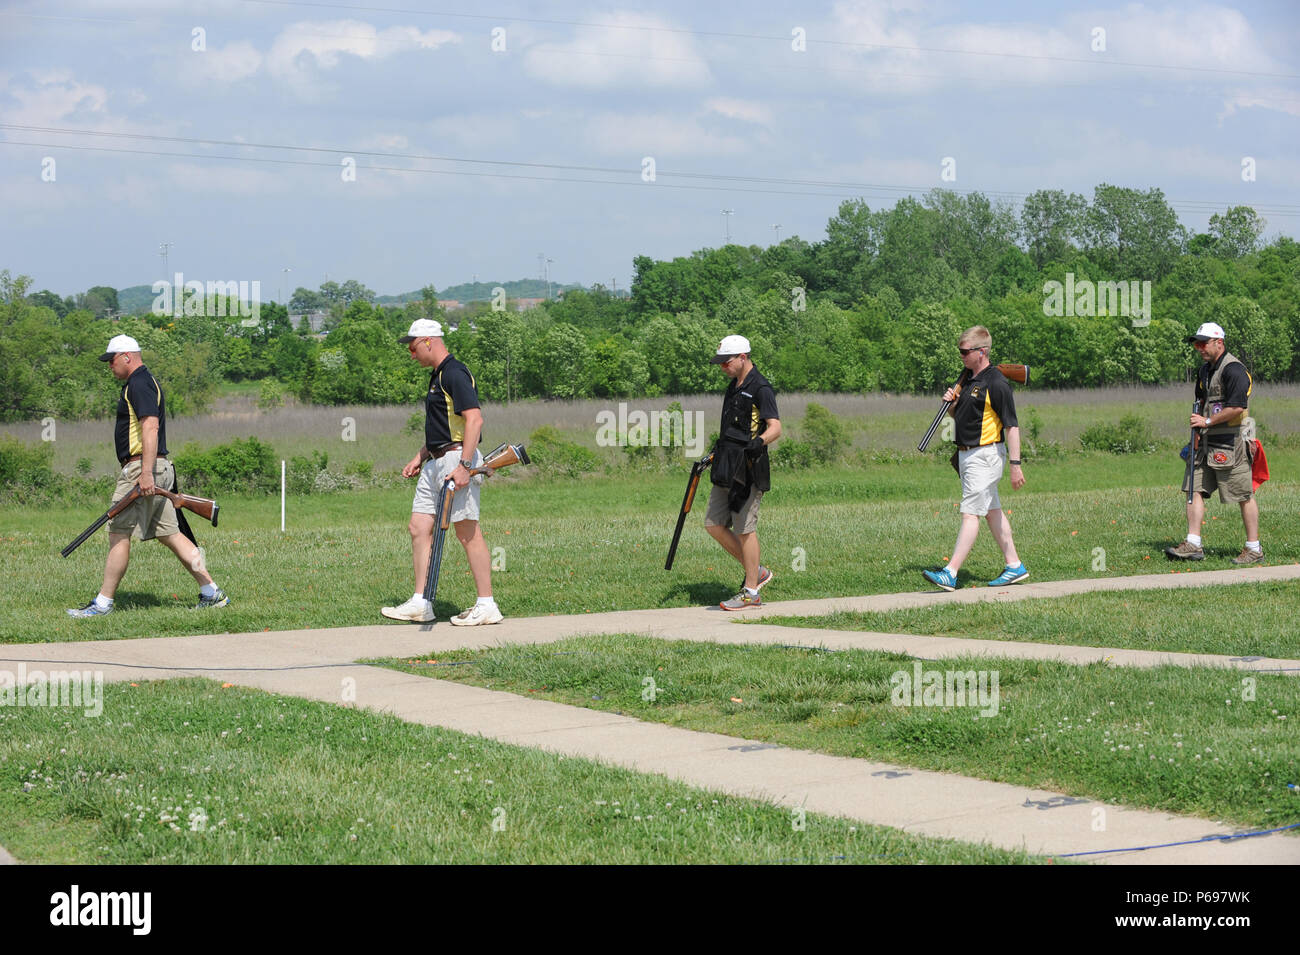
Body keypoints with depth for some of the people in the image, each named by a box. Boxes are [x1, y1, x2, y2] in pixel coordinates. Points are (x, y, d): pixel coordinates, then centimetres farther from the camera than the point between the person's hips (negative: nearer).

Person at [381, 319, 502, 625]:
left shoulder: (455, 374, -14)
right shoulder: (437, 375, 19)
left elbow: (475, 419, -23)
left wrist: (464, 465, -28)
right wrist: (419, 458, 24)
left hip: (457, 458, -11)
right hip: (436, 462, 11)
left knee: (467, 531, -8)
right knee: (419, 528, 7)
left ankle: (487, 606, -4)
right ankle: (420, 603, 9)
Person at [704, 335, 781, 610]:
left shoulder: (760, 388, -12)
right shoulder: (734, 386, 17)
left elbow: (775, 427, -22)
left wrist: (759, 441, -40)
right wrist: (718, 448, 31)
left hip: (748, 470, -9)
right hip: (726, 468, 9)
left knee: (745, 529, -5)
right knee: (714, 524, 7)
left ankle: (751, 592, 3)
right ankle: (756, 572, 19)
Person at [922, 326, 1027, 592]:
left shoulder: (996, 384, -15)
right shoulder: (968, 381, 13)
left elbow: (1011, 426, -17)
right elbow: (959, 417, 25)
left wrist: (1015, 464, -21)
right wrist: (951, 403, 2)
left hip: (985, 455, -10)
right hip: (966, 455, 10)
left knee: (970, 513, -12)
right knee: (993, 511, 13)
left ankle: (951, 573, -17)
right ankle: (1014, 566, 20)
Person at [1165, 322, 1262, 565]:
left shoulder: (1233, 370, -14)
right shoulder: (1205, 370, 16)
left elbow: (1237, 407, -22)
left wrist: (1207, 421, -16)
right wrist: (1197, 424, 15)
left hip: (1231, 442, -9)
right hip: (1208, 442, 9)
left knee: (1244, 496, -3)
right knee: (1194, 489, 3)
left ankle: (1254, 549, 4)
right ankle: (1193, 545, 3)